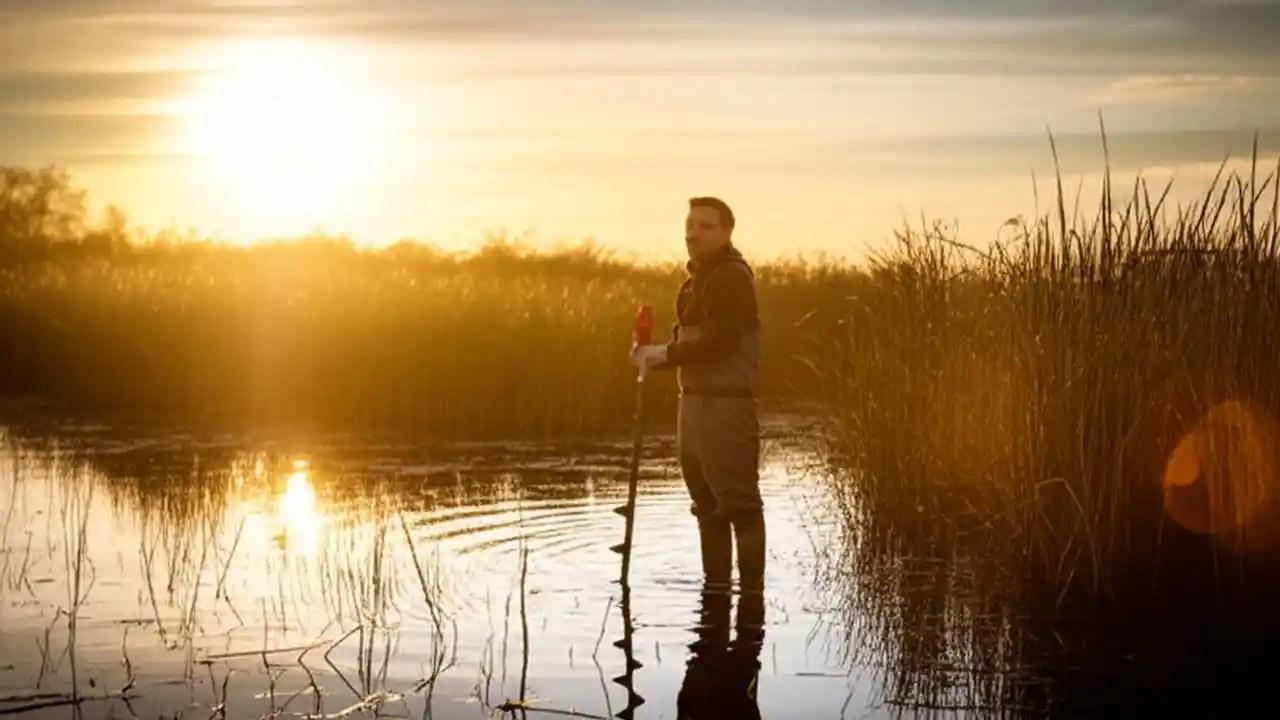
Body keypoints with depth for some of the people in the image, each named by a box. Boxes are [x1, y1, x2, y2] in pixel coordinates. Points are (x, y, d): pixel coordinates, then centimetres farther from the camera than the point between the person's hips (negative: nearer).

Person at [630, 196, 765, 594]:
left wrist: (665, 354, -18)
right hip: (695, 400, 10)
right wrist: (654, 354, 4)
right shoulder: (696, 279, 19)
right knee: (707, 503, 14)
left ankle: (751, 586, -7)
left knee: (738, 501, -9)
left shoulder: (732, 276, -11)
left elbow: (722, 342, -20)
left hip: (727, 403, -10)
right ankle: (715, 585, 21)